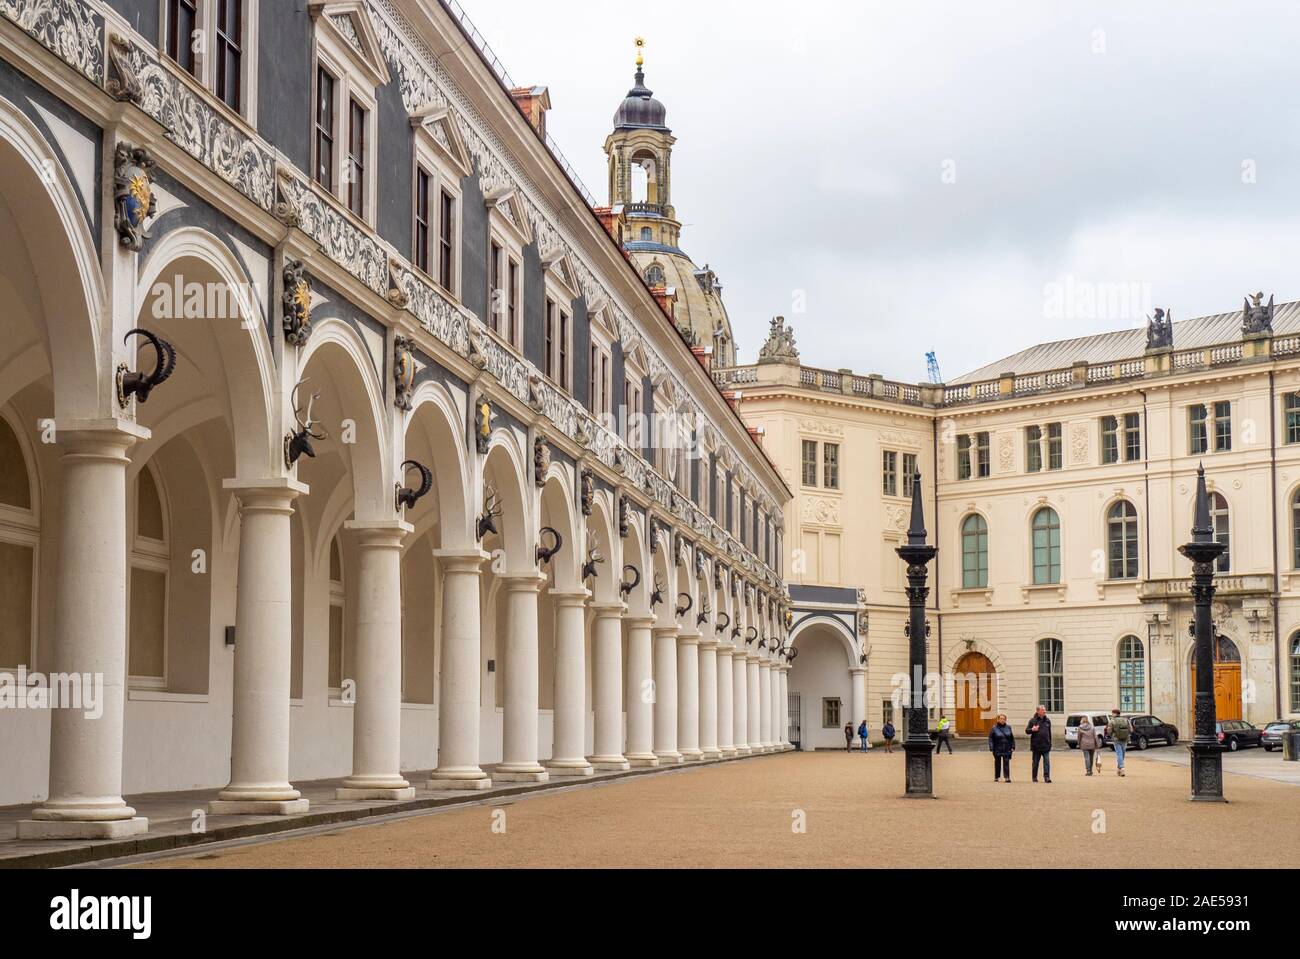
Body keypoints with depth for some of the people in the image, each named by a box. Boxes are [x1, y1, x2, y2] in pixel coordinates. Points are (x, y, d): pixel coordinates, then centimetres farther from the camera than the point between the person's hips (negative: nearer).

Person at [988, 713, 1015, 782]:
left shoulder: (1008, 728, 6)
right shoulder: (994, 728, -4)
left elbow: (1012, 738, 11)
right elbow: (990, 739, -4)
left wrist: (1013, 747, 5)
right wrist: (991, 748, -12)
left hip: (1007, 750, 1)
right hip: (997, 750, -1)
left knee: (1006, 763, -5)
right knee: (997, 763, 8)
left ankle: (1007, 777, -6)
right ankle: (996, 777, 19)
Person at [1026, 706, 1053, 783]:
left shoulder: (1047, 721, 10)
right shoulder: (1033, 720, -1)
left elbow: (1049, 732, 15)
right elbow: (1027, 730, -1)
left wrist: (1050, 743, 12)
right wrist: (1032, 730, -23)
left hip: (1046, 745, 2)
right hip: (1036, 746, -2)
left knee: (1047, 762, -7)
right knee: (1035, 762, 7)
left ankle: (1047, 777, -9)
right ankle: (1034, 777, 18)